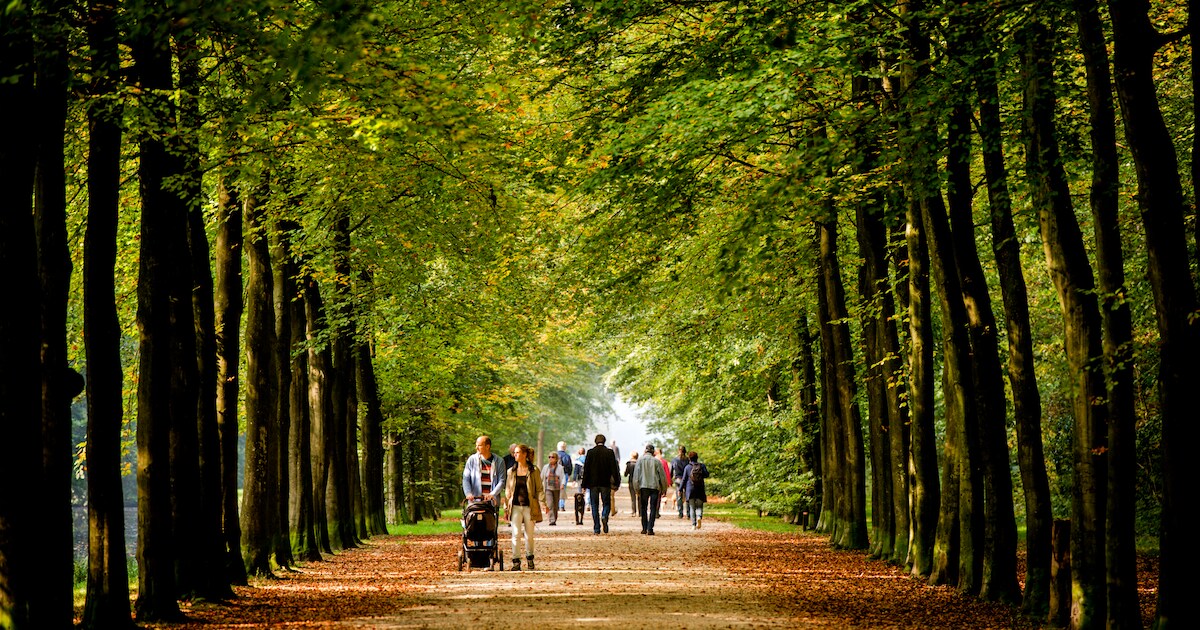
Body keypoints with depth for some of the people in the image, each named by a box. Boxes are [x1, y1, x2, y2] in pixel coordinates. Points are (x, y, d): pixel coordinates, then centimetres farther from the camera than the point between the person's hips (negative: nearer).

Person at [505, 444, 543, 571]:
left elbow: (539, 489, 2)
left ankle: (529, 559, 25)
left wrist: (542, 503, -9)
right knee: (516, 534, -6)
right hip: (515, 506, 2)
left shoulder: (534, 470, 1)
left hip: (529, 506, -2)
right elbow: (508, 490, 14)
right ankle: (516, 562, -3)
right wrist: (506, 507, 10)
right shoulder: (511, 471, 9)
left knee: (529, 535, 6)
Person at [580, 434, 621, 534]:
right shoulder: (609, 452, -2)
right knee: (606, 503, 10)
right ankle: (604, 516, -21)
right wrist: (616, 482, 2)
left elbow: (586, 469, -1)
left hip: (593, 483, 0)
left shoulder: (590, 452, -1)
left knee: (594, 505, 6)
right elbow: (614, 468, -3)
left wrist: (584, 483, 3)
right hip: (605, 483, 0)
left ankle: (596, 528, 2)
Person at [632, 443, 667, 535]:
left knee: (644, 508, 11)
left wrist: (637, 489, 2)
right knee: (653, 508, 1)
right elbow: (662, 476, 3)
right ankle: (650, 529, -6)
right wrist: (664, 489, 11)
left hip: (643, 487, 1)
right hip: (655, 486, -1)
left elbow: (636, 476, -1)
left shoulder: (640, 460, 2)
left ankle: (644, 528, 12)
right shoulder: (656, 461, 1)